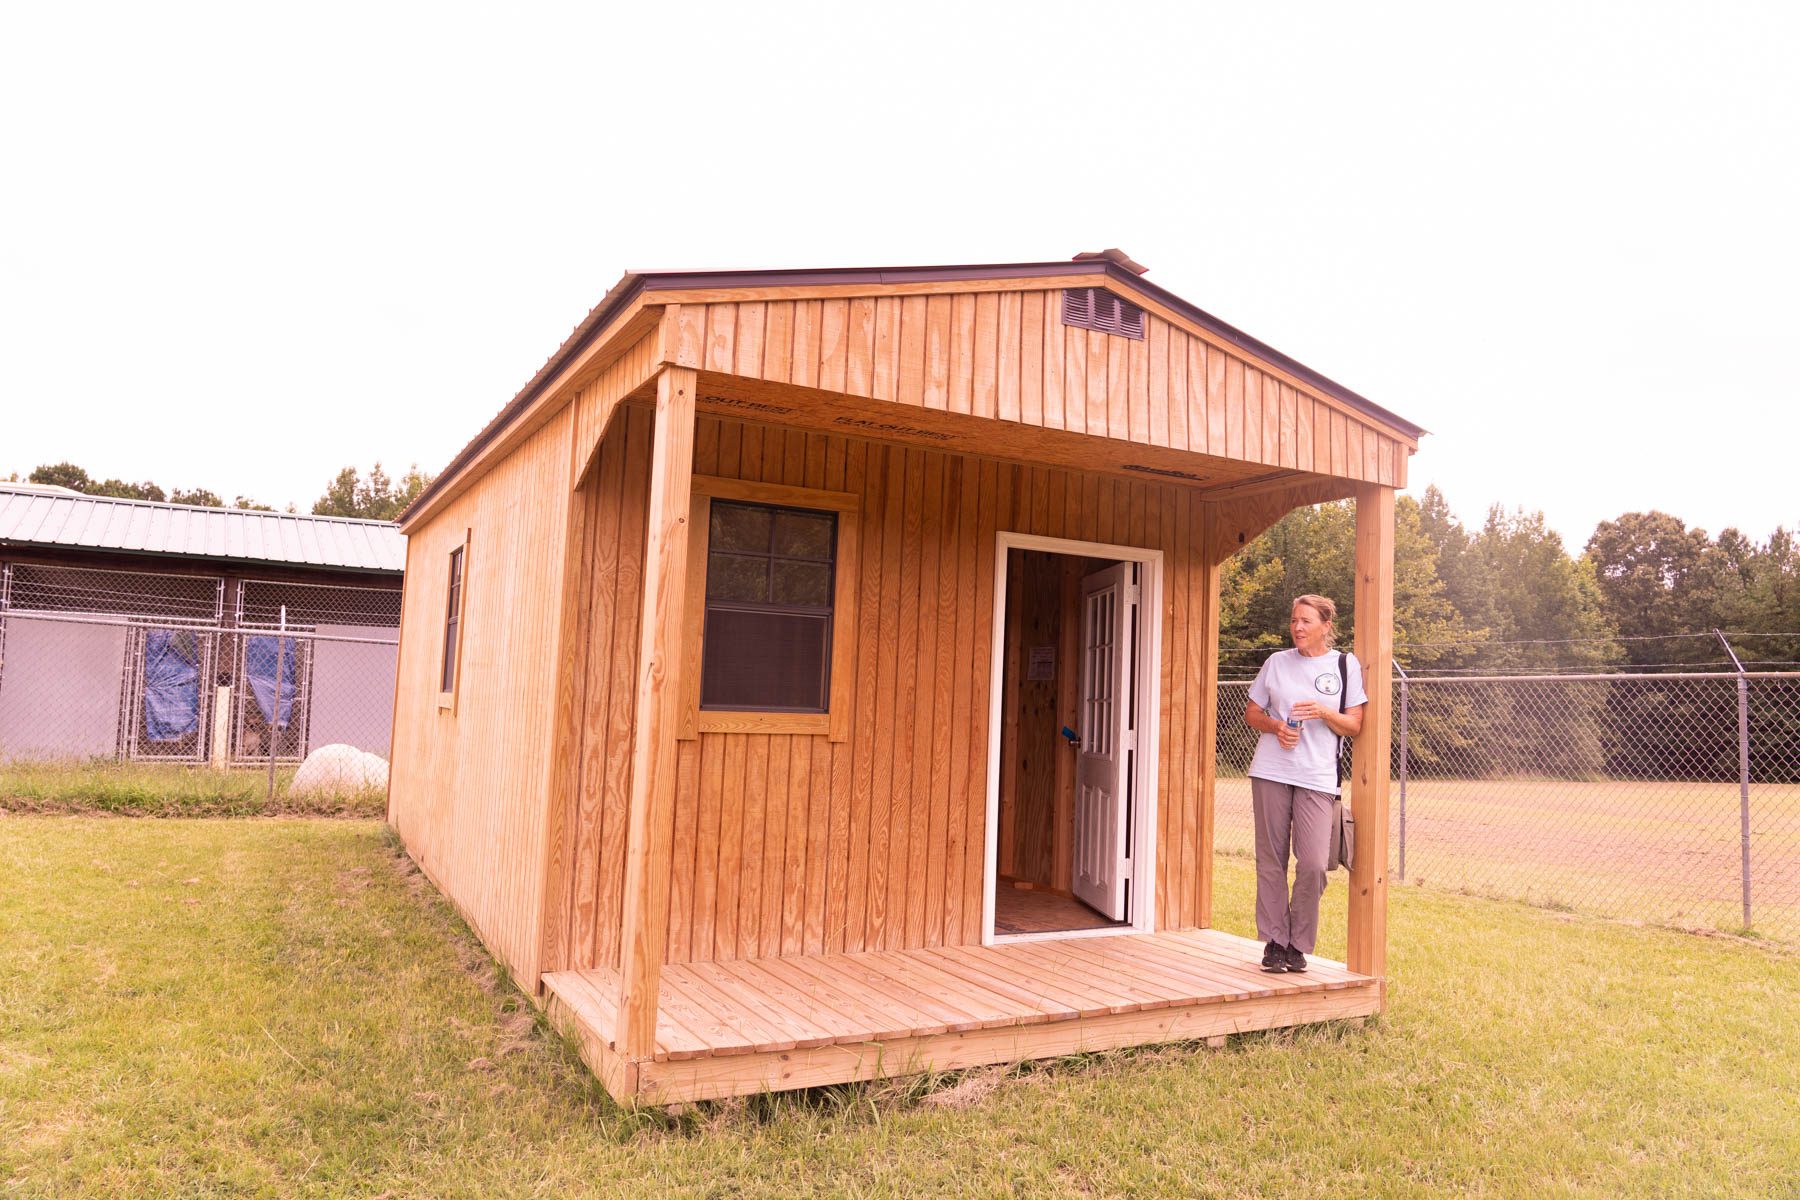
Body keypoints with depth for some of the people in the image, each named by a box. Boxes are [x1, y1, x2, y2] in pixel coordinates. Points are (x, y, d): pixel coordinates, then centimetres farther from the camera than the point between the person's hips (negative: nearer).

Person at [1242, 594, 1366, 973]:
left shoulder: (1346, 665, 6)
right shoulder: (1276, 662, 10)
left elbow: (1354, 726, 5)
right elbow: (1251, 712, 15)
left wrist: (1324, 712, -13)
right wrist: (1275, 726, -5)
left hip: (1317, 777, -1)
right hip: (1271, 771, 2)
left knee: (1313, 864, -9)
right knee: (1271, 861, 4)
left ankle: (1298, 945, 9)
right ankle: (1274, 942, 15)